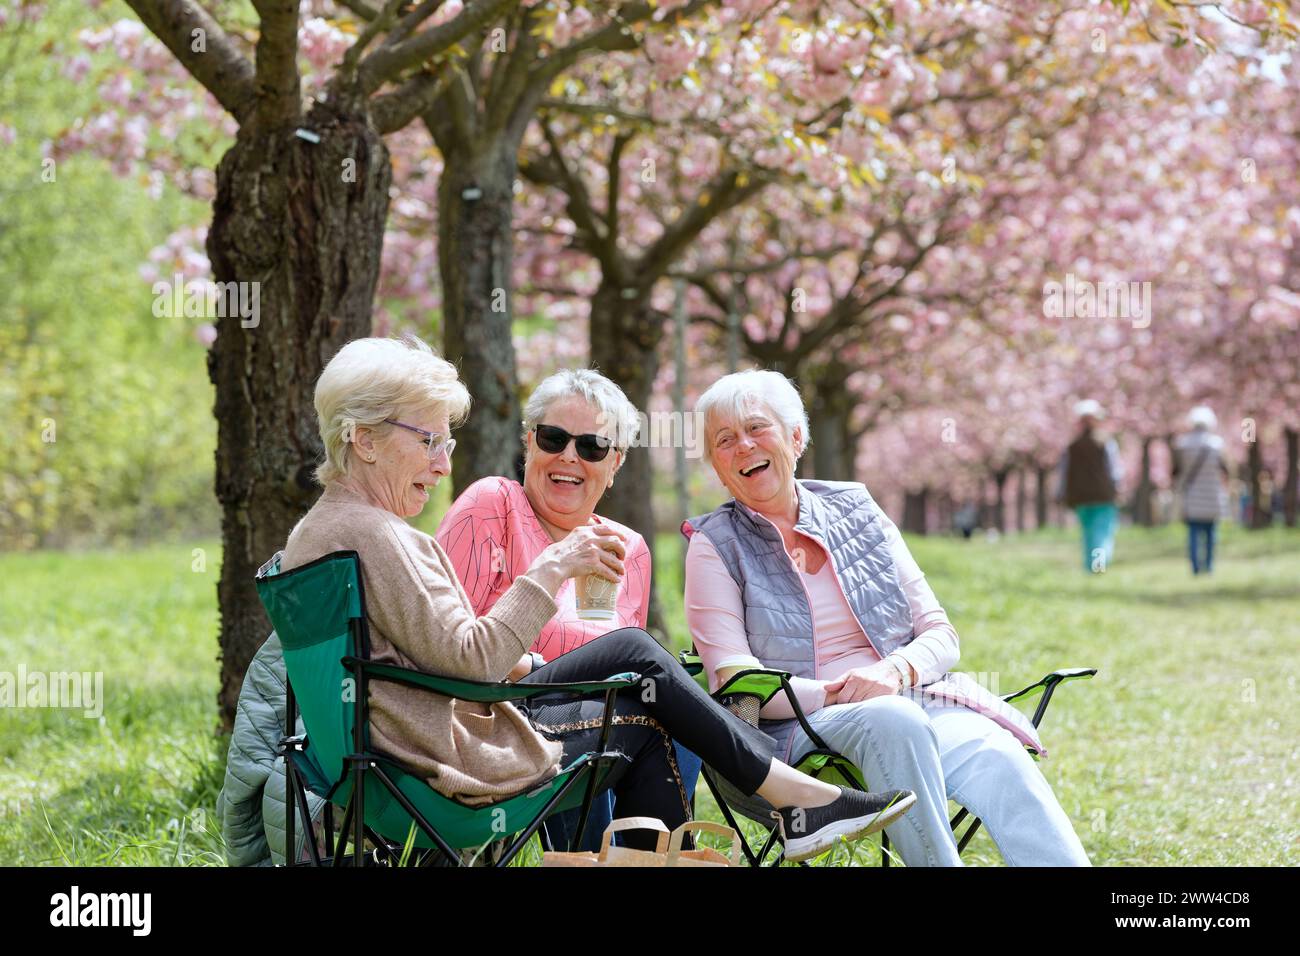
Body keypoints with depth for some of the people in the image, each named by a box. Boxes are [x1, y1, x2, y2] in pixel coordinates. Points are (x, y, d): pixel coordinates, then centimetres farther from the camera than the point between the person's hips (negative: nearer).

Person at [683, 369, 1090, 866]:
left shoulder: (856, 510, 16)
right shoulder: (716, 545, 7)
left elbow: (940, 634, 13)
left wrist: (896, 670, -10)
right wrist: (835, 693, -18)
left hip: (916, 700, 3)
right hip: (801, 729, -3)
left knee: (998, 758, -30)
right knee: (892, 718, -37)